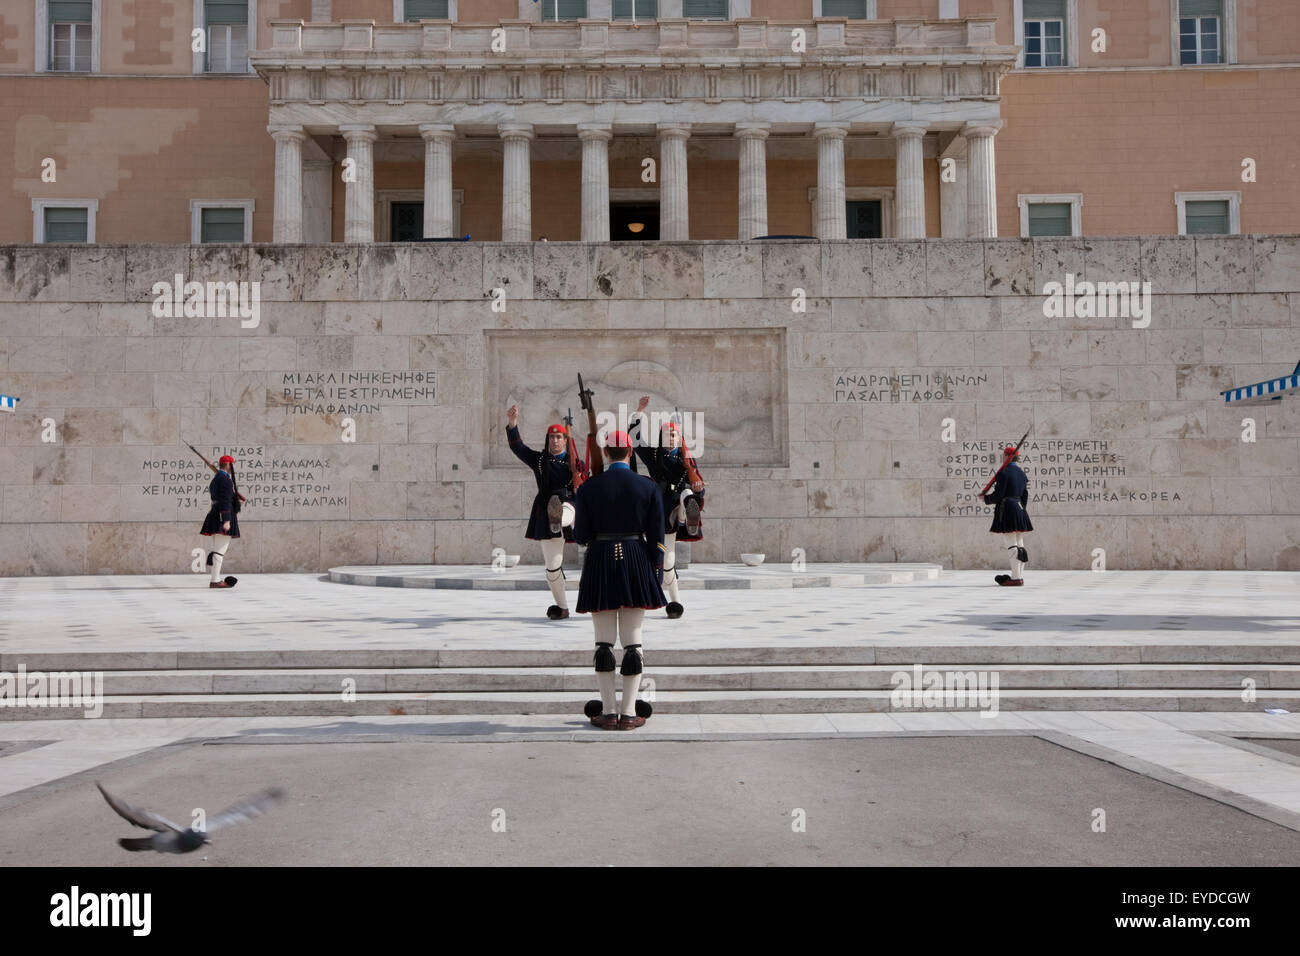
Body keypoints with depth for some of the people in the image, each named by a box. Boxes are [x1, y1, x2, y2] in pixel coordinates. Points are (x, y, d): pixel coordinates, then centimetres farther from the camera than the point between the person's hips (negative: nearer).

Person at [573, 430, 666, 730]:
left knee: (604, 641, 6)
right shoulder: (648, 487, 0)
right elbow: (656, 537, -1)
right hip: (636, 563, 1)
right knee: (633, 639, 5)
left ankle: (609, 712, 7)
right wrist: (657, 577, 6)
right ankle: (629, 713, 5)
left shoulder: (588, 487, -2)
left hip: (600, 563, 0)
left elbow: (581, 536, -1)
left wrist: (577, 530, 22)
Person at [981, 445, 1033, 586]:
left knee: (1012, 546, -8)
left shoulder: (1003, 473, -11)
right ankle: (1019, 576, 14)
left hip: (1007, 511, -8)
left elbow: (998, 495, -15)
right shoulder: (1022, 474, 14)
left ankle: (1016, 578, -9)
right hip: (1020, 510, 8)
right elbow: (1025, 496, 17)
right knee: (1020, 545, 10)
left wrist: (985, 498, 2)